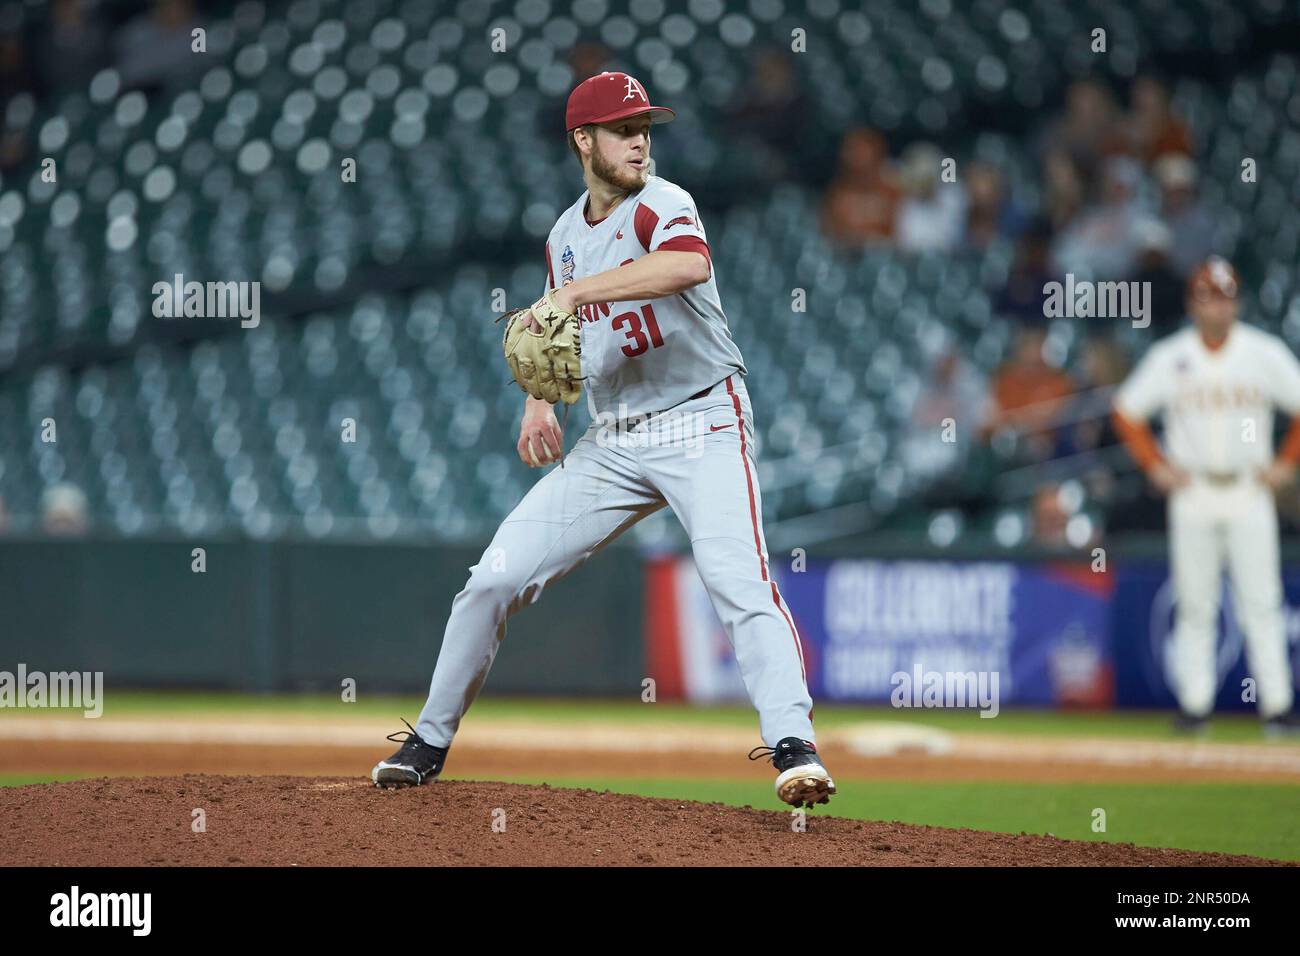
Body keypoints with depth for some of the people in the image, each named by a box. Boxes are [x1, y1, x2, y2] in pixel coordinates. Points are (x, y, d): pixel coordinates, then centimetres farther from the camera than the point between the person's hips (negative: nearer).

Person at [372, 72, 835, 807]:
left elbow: (690, 263, -37)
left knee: (739, 580, -25)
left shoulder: (660, 205, -12)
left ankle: (794, 748, -30)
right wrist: (539, 399, 4)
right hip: (612, 443, 6)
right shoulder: (565, 235, 9)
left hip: (702, 423, -6)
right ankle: (429, 743, 14)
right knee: (498, 575, 1)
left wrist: (575, 291, -39)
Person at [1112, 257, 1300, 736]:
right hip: (1192, 494, 1)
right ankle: (1194, 702, 7)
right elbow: (1127, 411, 10)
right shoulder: (1169, 356, 2)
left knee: (1261, 602, -5)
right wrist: (1156, 466, 2)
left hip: (1249, 492, -1)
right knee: (1194, 603, 2)